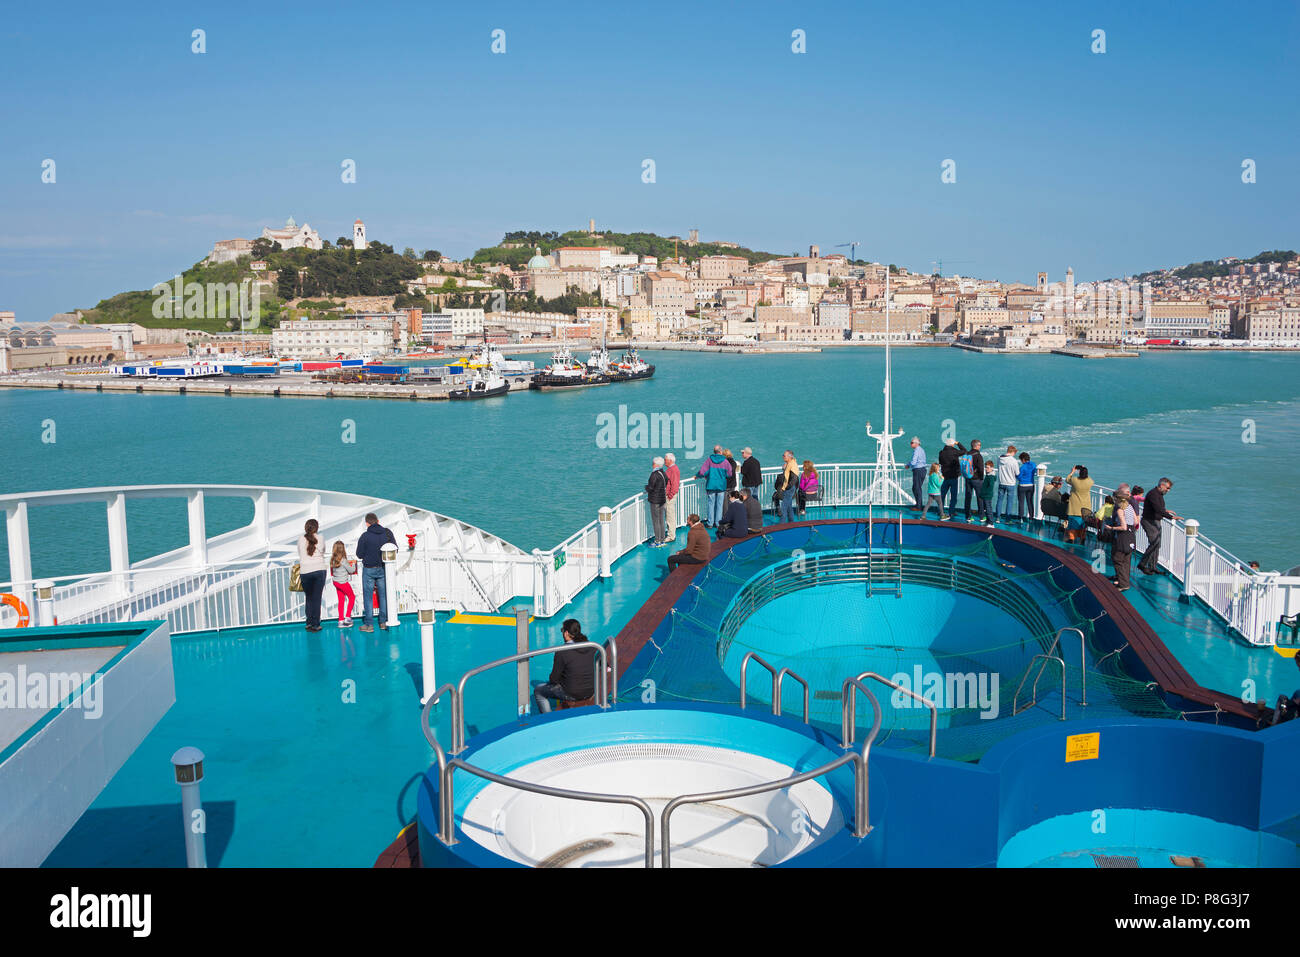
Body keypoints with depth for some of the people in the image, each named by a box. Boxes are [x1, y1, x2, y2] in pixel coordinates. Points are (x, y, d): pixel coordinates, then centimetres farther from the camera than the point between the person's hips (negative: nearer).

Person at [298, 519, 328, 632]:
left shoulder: (301, 540, 2)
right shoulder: (320, 538, -2)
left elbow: (300, 556, 8)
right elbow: (322, 553, 8)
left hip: (305, 572, 1)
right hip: (319, 570, -1)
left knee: (309, 598, 14)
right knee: (317, 598, 3)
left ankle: (309, 623, 13)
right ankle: (315, 625, 4)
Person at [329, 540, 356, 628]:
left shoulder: (333, 559, -1)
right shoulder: (343, 560, -20)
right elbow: (351, 570, -9)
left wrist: (348, 562, 13)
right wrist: (353, 564, 8)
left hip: (335, 582, 6)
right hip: (343, 582, -6)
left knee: (341, 600, 13)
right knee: (351, 597, 13)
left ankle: (341, 621, 14)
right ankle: (347, 617, 9)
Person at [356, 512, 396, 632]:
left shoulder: (365, 536, -14)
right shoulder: (388, 533, -5)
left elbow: (359, 554, -8)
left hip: (369, 569, -3)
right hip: (383, 568, 3)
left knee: (368, 597, 5)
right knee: (384, 595, 14)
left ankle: (369, 624, 5)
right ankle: (384, 621, 17)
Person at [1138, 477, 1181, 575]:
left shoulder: (1159, 494, 12)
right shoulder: (1153, 494, -20)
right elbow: (1158, 510, -31)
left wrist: (1166, 510, 21)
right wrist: (1171, 517, -34)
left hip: (1156, 522, 10)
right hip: (1149, 522, -10)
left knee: (1157, 545, 10)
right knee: (1154, 544, -14)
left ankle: (1153, 567, 15)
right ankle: (1142, 564, -6)